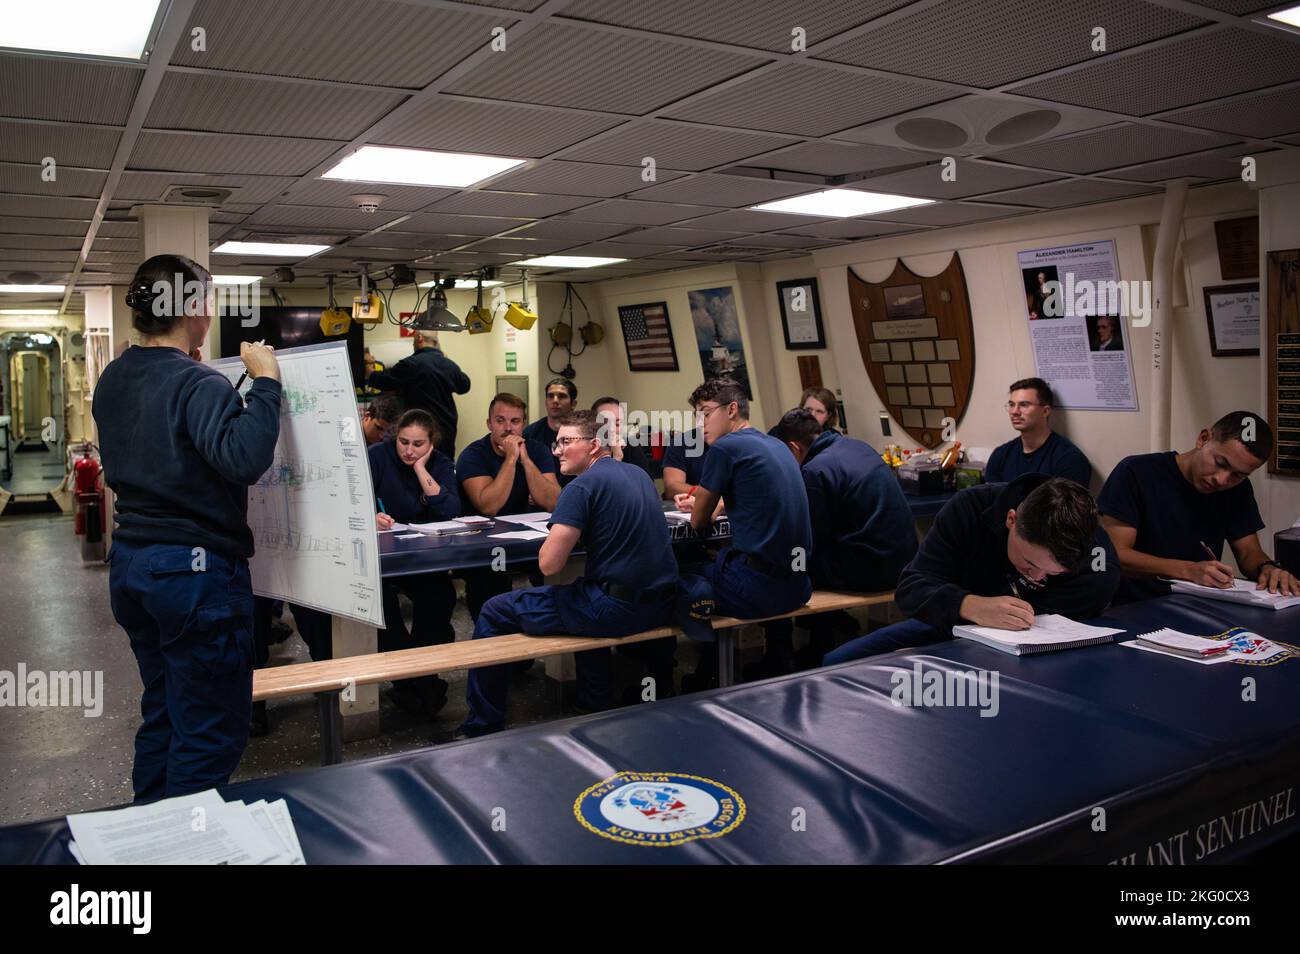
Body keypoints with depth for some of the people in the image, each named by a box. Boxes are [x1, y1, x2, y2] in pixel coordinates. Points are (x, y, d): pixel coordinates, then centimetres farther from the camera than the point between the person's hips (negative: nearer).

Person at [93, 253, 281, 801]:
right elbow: (245, 459, -32)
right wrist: (265, 381, -23)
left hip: (130, 564, 9)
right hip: (195, 570, -9)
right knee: (213, 731, 2)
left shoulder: (112, 380, 8)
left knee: (164, 712, 22)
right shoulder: (197, 385, -18)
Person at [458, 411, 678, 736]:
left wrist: (558, 535, 5)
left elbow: (549, 564, -16)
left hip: (618, 610, -8)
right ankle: (596, 707, 43)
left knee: (494, 614, 4)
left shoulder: (584, 485, -12)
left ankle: (482, 729, 11)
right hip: (661, 606, 9)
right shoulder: (639, 475, 14)